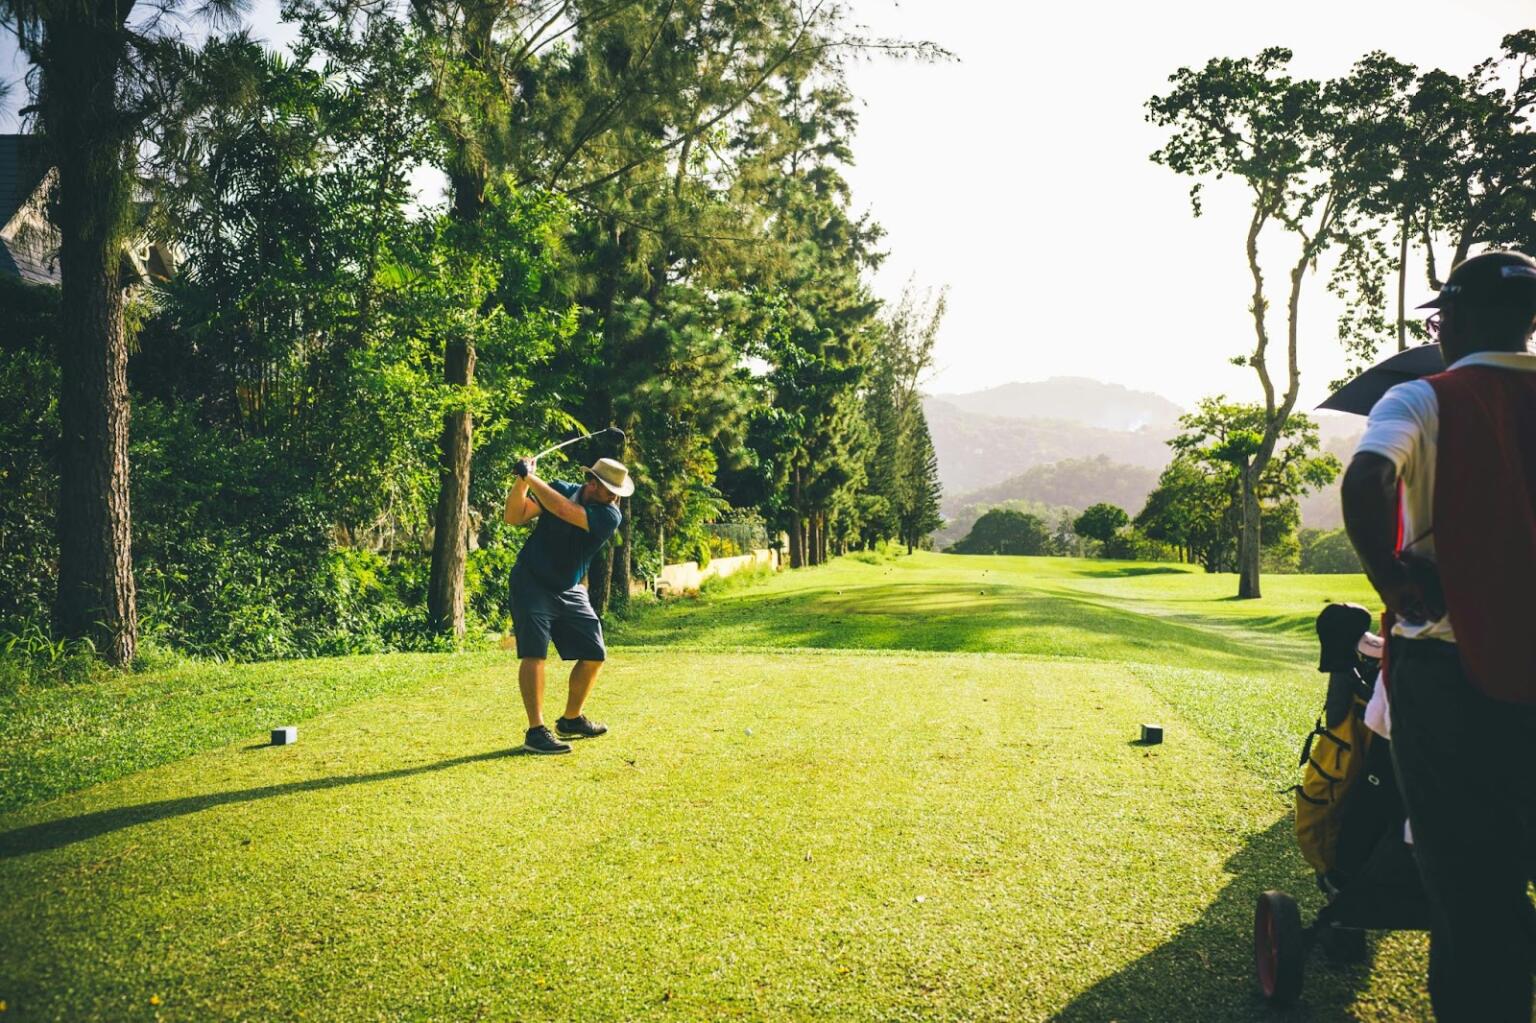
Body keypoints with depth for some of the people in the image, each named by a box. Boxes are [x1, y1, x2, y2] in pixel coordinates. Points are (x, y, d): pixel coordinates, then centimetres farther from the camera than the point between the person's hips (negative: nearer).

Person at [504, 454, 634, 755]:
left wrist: (531, 477, -26)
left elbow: (564, 510, -29)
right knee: (534, 652, -16)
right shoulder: (559, 490, -9)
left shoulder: (610, 515, -13)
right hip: (531, 583, -3)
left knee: (594, 655, 5)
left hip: (569, 591, 4)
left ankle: (571, 720, 25)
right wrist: (521, 482, -26)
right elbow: (514, 517, -12)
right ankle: (535, 731, -15)